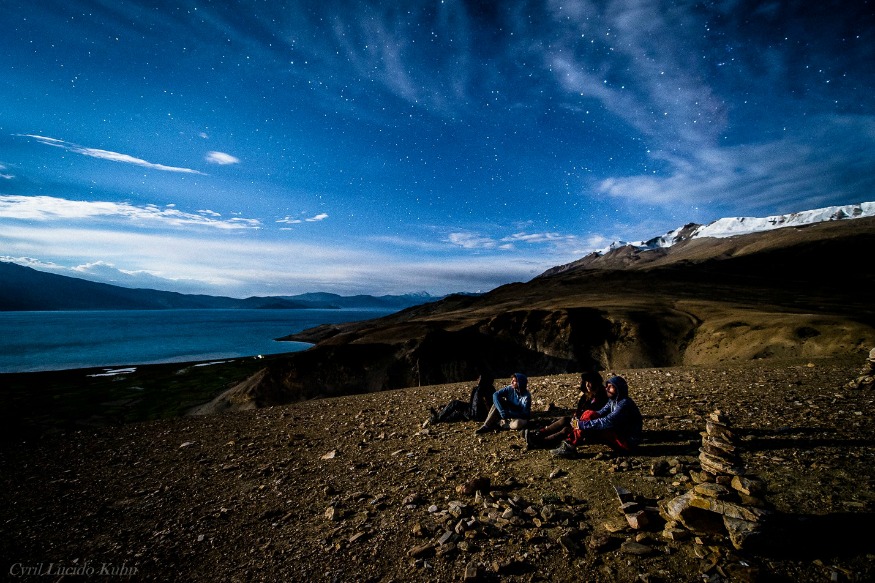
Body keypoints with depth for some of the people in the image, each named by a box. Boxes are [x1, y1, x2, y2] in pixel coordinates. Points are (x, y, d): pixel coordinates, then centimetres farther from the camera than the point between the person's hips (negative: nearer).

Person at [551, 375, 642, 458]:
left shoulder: (625, 404, -22)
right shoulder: (613, 400, 6)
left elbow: (607, 422, -30)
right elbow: (599, 413, 0)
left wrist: (582, 424, -29)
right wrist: (580, 421, -16)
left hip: (628, 442, -8)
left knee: (594, 430, -26)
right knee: (590, 414, -9)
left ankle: (570, 447, -17)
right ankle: (569, 443, -16)